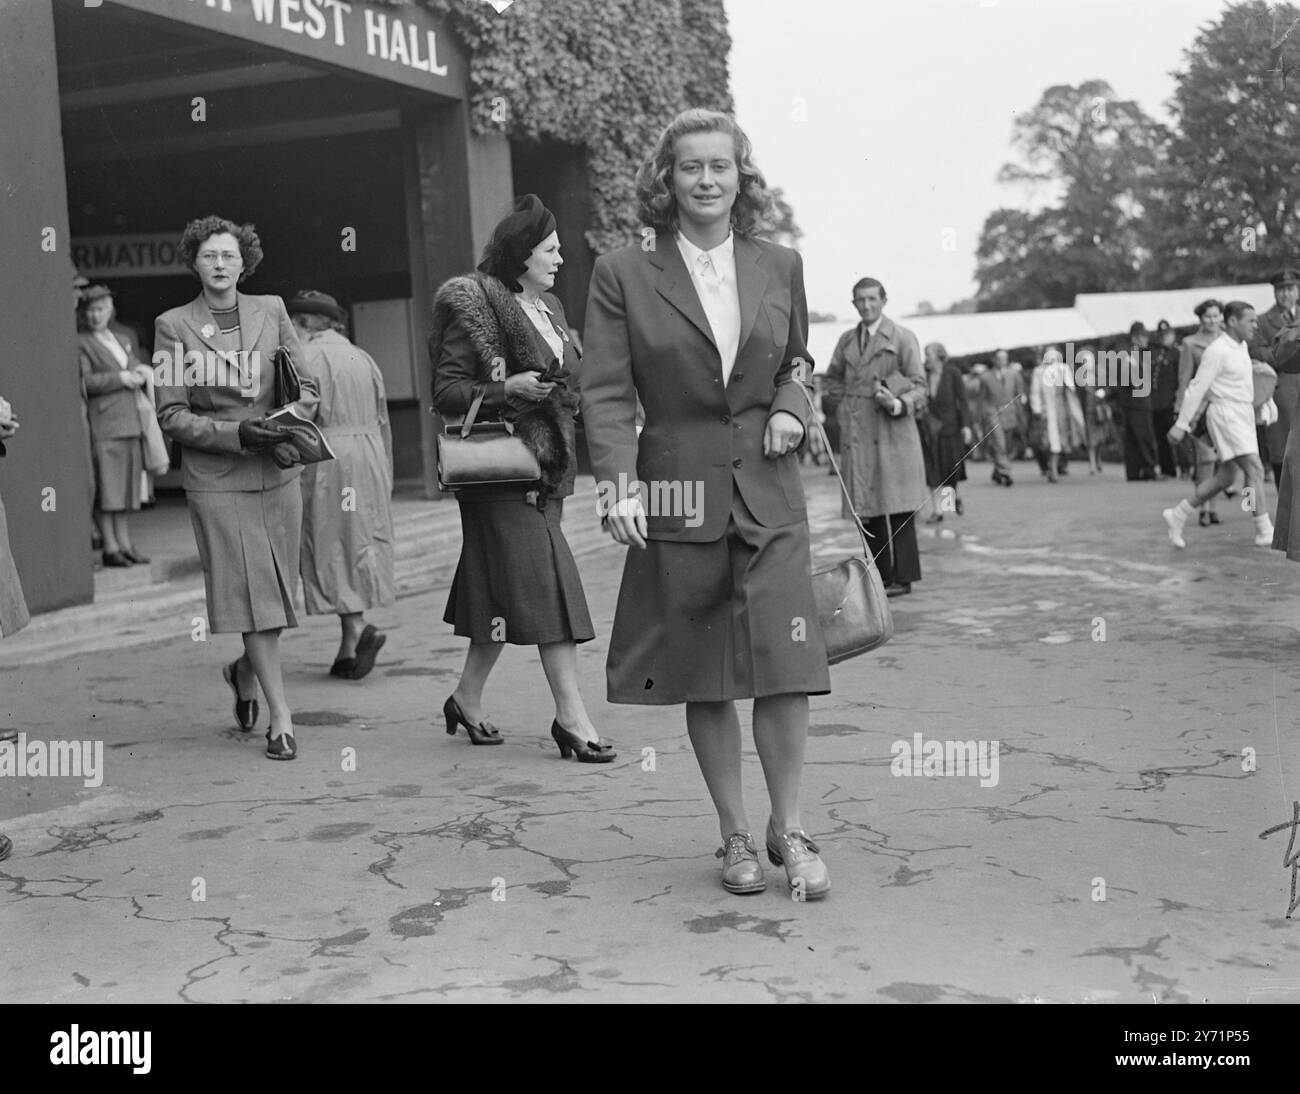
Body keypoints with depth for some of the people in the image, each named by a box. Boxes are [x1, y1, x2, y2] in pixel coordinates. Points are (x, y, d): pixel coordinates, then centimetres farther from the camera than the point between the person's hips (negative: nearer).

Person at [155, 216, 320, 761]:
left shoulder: (271, 310, 7)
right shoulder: (173, 326, -1)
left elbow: (308, 387, 8)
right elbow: (171, 415, -4)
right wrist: (238, 434, -16)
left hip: (279, 470, 3)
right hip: (215, 476, -3)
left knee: (277, 588, 8)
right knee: (250, 589, -6)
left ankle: (245, 671, 37)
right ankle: (280, 717, 0)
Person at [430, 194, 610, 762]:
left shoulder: (548, 308, 17)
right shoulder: (475, 307, -8)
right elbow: (446, 390, -11)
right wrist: (506, 389, -23)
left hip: (545, 468, 8)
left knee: (503, 589, 11)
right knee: (545, 579, -12)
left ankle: (468, 698, 23)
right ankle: (571, 716, -10)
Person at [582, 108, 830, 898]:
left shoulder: (780, 267, 8)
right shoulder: (623, 275, -1)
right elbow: (607, 393, -4)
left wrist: (791, 407, 1)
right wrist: (620, 482, -16)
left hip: (769, 494, 1)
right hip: (679, 496, -1)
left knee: (784, 664, -6)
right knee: (704, 680, 6)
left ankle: (789, 826, 11)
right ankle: (736, 835, 20)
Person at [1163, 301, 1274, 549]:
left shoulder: (1240, 346, 14)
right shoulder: (1217, 350, -14)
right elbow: (1197, 387, -15)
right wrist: (1181, 424, -15)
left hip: (1242, 417, 10)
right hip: (1226, 415, -10)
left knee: (1224, 478, 11)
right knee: (1255, 470, -14)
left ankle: (1178, 515, 19)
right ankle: (1265, 532, -13)